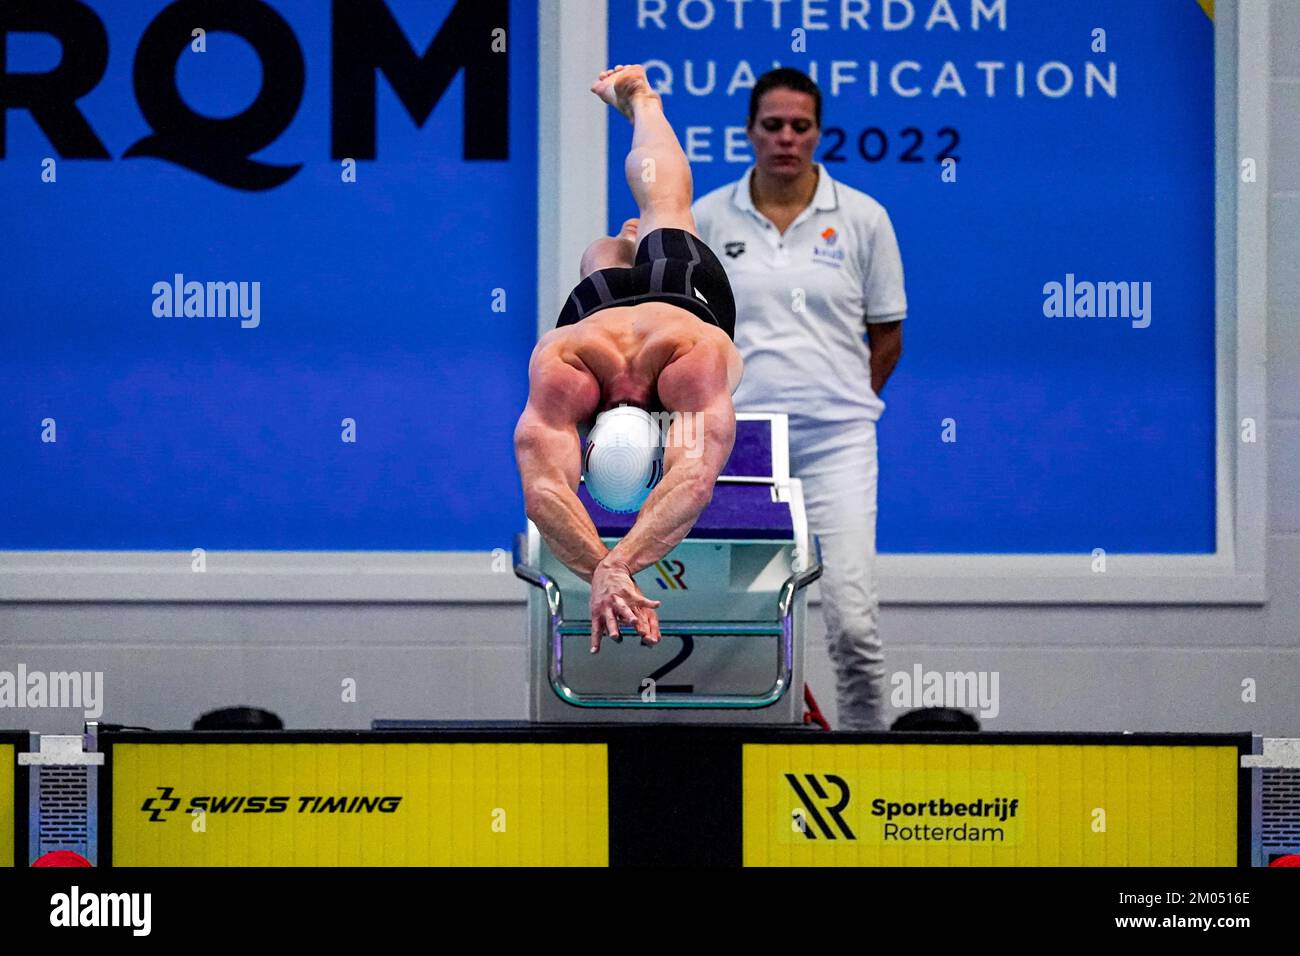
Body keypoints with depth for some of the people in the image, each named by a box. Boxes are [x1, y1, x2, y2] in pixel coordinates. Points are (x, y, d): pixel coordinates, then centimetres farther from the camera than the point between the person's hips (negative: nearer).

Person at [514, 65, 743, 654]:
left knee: (663, 203, 37)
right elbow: (542, 489, -65)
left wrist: (616, 566, -85)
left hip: (689, 289, 0)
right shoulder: (560, 369, -53)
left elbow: (696, 478, -70)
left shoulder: (698, 358, -56)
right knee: (606, 249, 40)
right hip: (597, 302, 0)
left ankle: (640, 98, 68)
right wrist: (602, 572, -84)